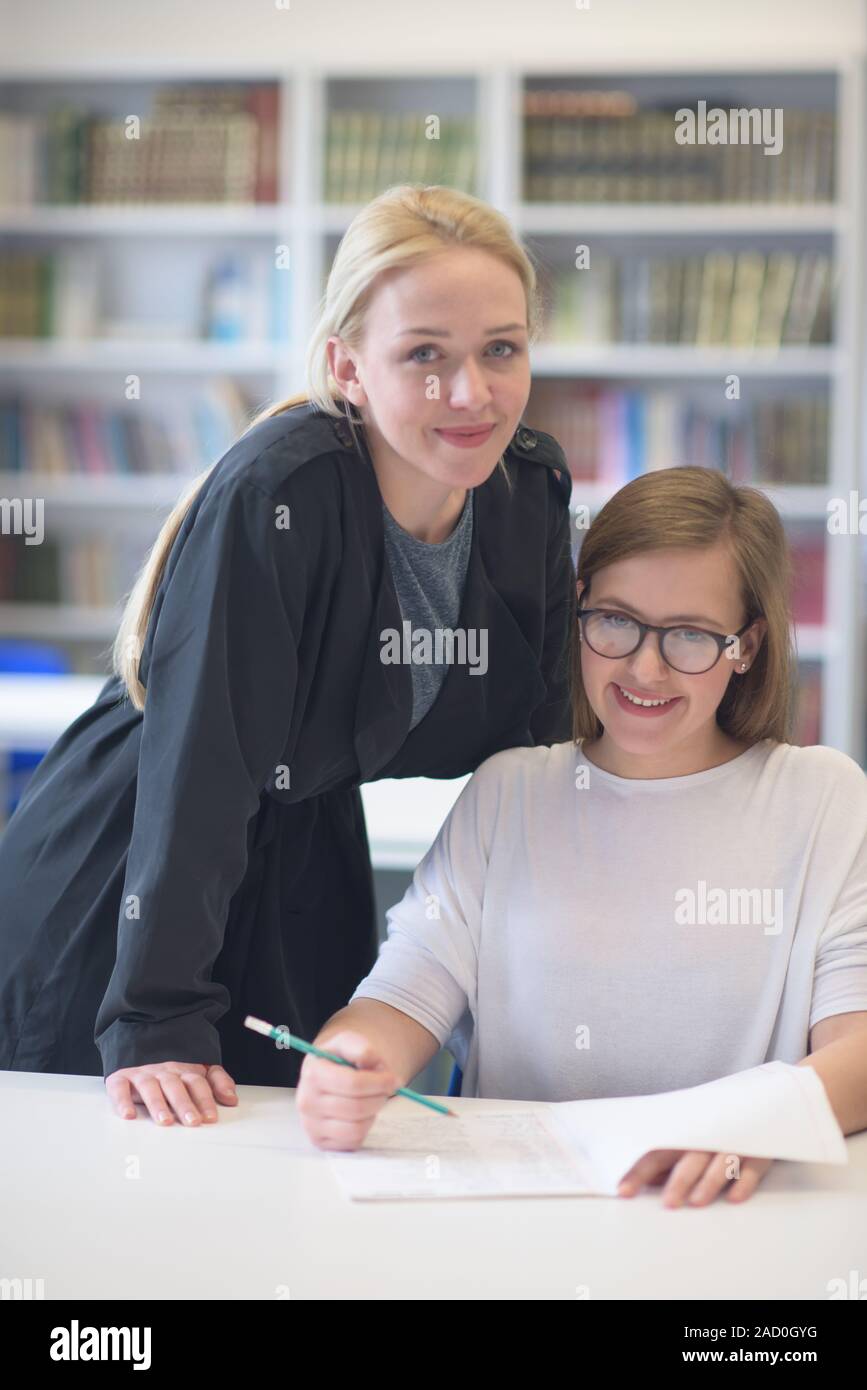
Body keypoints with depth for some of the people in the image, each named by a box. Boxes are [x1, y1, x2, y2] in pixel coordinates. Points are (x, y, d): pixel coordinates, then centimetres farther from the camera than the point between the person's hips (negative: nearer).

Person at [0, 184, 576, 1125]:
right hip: (124, 884, -5)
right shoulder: (276, 495, -29)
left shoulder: (530, 493, -9)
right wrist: (158, 1024, -28)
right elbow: (200, 763, -29)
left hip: (307, 872, 6)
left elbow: (537, 743, 2)